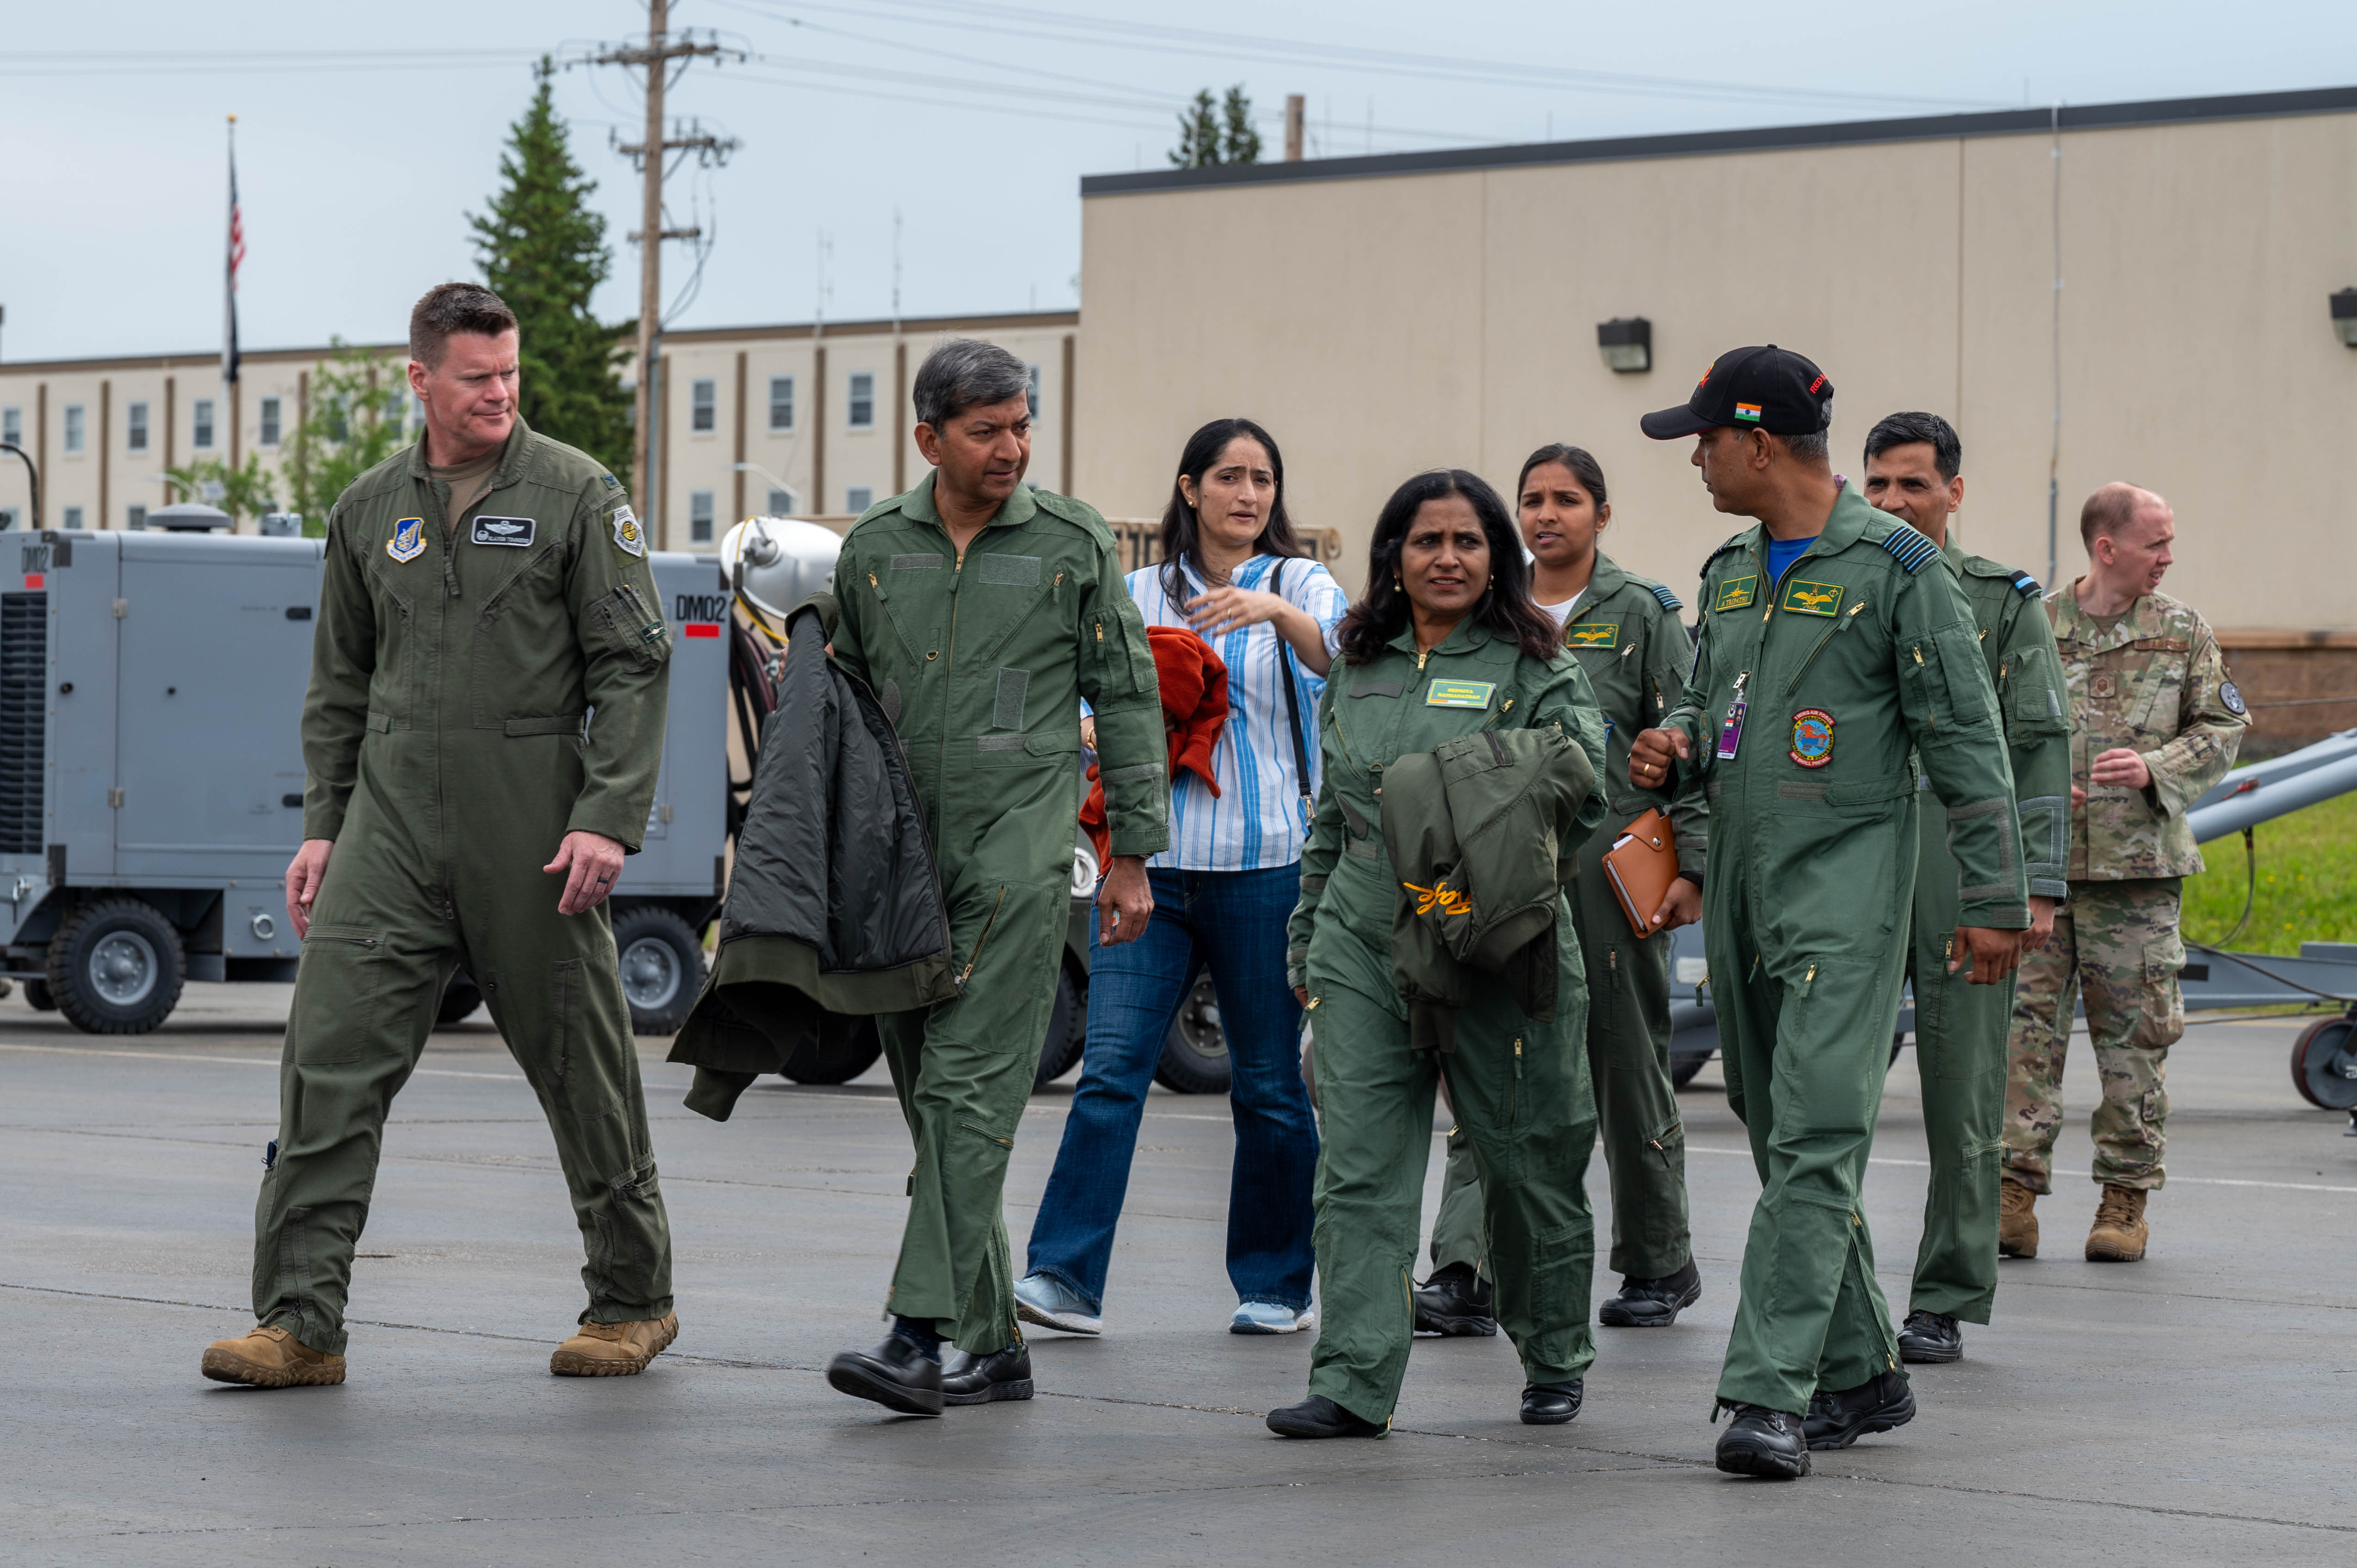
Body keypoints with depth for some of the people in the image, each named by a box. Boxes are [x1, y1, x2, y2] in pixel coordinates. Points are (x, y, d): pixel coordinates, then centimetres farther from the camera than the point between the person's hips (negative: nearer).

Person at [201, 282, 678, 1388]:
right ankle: (301, 1321, -7)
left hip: (530, 831, -3)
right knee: (330, 1057, -8)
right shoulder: (370, 509, 11)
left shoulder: (577, 495, -1)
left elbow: (633, 665, -5)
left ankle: (633, 1299, 22)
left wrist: (608, 818, -14)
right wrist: (322, 826, 11)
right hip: (392, 827, 3)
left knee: (580, 1067, 5)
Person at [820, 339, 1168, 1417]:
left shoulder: (1073, 544, 2)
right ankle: (994, 1343, 14)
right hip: (899, 857, 4)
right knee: (929, 1102, 6)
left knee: (970, 1091, -13)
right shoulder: (874, 549, 10)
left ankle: (921, 1336, -19)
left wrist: (1133, 854, 1)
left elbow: (1127, 701, 5)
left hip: (1019, 852, -4)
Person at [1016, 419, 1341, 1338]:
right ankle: (1066, 1278, -12)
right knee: (1112, 1063, -9)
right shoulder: (1142, 593, 14)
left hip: (1263, 860, -2)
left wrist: (1275, 612, -35)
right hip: (1150, 857, 2)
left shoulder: (1297, 582, 4)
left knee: (1269, 1081, 3)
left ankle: (1276, 1286, 15)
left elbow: (1342, 655, -16)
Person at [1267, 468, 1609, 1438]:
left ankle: (1555, 1360, 26)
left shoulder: (1534, 667, 1)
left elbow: (1588, 794, -4)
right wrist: (1306, 934, 22)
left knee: (1525, 1161, 6)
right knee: (1359, 1169, -5)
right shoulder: (1357, 668, 14)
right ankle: (1354, 1383, -6)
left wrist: (1560, 760, -25)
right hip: (1364, 947, 3)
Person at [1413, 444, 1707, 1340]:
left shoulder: (1642, 615, 2)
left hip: (1613, 870, -3)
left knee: (1628, 1065, 6)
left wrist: (1692, 867, -10)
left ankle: (1659, 1266, 21)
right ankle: (1464, 1274, -12)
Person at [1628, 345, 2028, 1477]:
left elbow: (1964, 739, -7)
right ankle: (1858, 1374, 22)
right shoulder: (1729, 573, 14)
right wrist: (1674, 746, 2)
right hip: (1740, 885, 8)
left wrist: (1993, 898, -9)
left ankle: (1770, 1394, -19)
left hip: (1848, 885, -8)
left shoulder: (1894, 566, -8)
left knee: (1817, 1140, -14)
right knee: (1782, 1139, 11)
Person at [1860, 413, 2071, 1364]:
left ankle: (1946, 1302, 9)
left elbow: (2042, 751, 3)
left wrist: (2039, 886, -5)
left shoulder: (2005, 604, 7)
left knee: (1962, 1094, 1)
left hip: (1964, 876, -2)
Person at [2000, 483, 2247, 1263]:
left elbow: (2222, 727, 7)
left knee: (2134, 1036, 4)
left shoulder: (2184, 630, 6)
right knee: (2025, 1025, -5)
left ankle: (2126, 1199, 13)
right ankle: (2015, 1192, -3)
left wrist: (2156, 769, -10)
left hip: (2139, 863, 0)